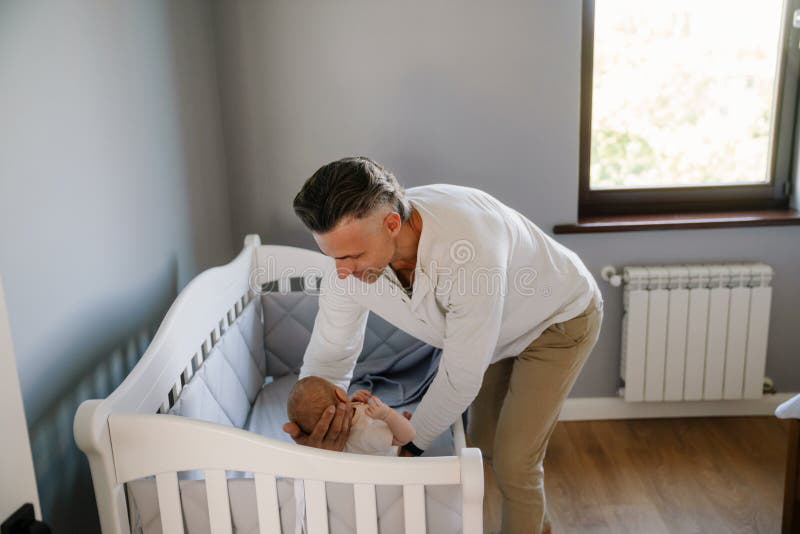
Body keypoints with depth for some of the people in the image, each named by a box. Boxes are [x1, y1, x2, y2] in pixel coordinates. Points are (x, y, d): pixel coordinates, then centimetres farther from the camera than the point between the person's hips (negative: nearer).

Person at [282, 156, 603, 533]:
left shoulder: (468, 249, -46)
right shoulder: (351, 259, -25)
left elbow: (461, 377, -34)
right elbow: (328, 354, -15)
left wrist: (411, 442, -20)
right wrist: (313, 427, -34)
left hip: (561, 318, -6)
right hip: (499, 331, 6)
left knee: (513, 464, -5)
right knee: (482, 446, 17)